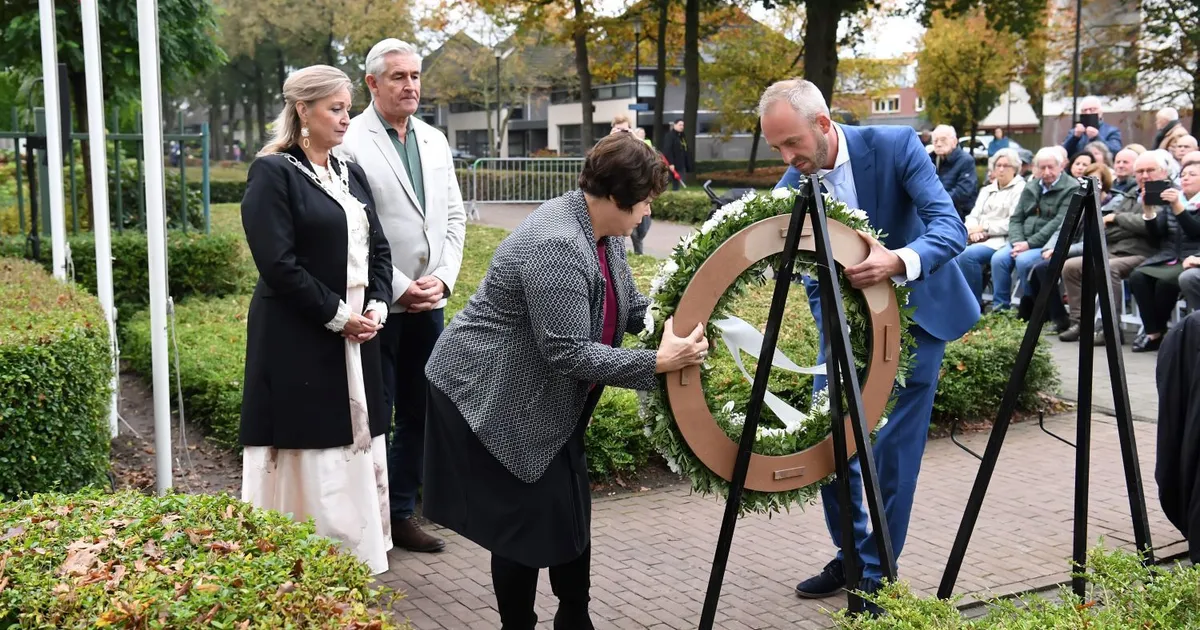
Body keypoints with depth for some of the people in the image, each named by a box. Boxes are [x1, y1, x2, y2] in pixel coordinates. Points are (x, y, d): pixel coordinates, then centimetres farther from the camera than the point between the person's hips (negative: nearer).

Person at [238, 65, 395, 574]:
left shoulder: (351, 174, 13)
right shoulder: (273, 173, -9)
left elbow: (378, 249, 14)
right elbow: (278, 264, -16)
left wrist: (377, 305, -2)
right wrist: (338, 316, -14)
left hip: (356, 337, 7)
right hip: (299, 344, -7)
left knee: (356, 446, 10)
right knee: (310, 461, -2)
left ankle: (355, 559, 21)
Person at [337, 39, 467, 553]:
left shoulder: (434, 141, 11)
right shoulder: (352, 143, -9)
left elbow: (454, 216, 13)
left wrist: (443, 278, -1)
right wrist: (398, 288, -13)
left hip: (429, 302, 6)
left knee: (419, 414, 12)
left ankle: (402, 512, 25)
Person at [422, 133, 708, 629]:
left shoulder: (602, 232, 0)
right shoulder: (557, 246, -30)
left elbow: (629, 307, 9)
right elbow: (568, 352, -30)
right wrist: (657, 363, -28)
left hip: (549, 399, 10)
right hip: (493, 397, -9)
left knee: (570, 508, 14)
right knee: (525, 518, 0)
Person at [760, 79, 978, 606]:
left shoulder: (895, 146, -20)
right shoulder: (793, 186, -9)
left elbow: (951, 227, -27)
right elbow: (814, 275, -4)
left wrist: (900, 260, -47)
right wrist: (830, 338, -19)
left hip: (914, 310, -4)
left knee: (892, 448, -4)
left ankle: (876, 571, 12)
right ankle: (849, 556, 25)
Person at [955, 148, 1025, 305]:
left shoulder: (1020, 189, 3)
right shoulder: (986, 190, 25)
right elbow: (972, 216, 16)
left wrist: (985, 227, -10)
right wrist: (974, 231, -7)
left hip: (1000, 241, -6)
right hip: (979, 240, 6)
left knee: (967, 255, -33)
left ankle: (976, 304, -21)